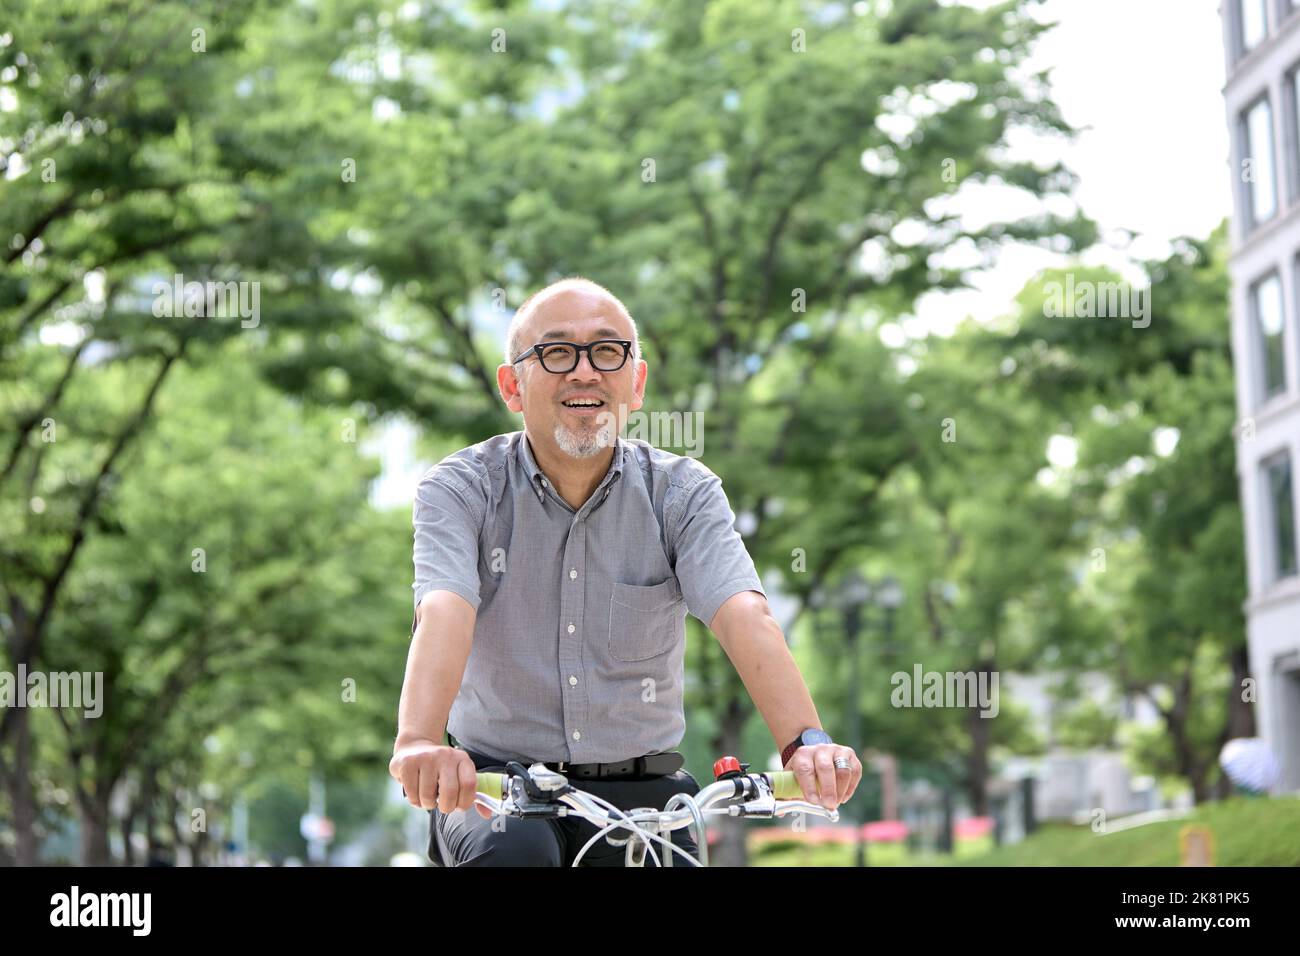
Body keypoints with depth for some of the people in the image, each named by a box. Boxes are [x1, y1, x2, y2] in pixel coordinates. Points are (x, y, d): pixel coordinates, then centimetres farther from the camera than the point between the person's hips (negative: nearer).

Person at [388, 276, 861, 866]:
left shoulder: (683, 492, -1)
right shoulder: (461, 490, -4)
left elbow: (743, 616, -17)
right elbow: (444, 612, -23)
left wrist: (805, 742, -36)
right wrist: (418, 742, -43)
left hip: (639, 789, 3)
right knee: (512, 855, -32)